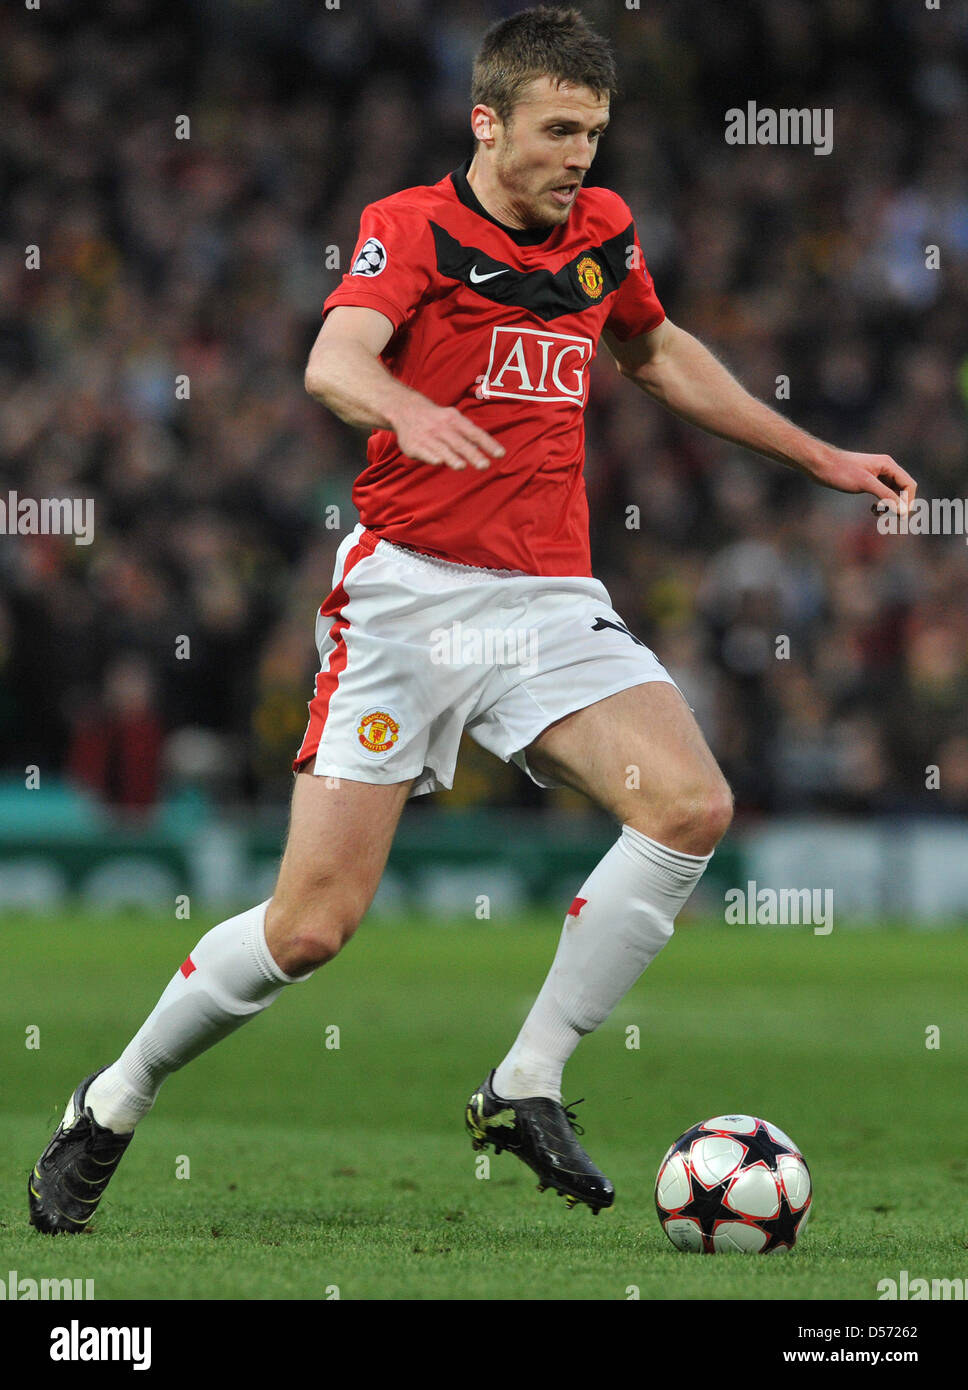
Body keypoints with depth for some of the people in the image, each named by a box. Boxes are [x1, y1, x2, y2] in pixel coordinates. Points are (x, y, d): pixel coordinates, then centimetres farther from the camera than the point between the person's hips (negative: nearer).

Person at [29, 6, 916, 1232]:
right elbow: (331, 362, -25)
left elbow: (659, 356, 32)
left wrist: (819, 457, 33)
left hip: (550, 601, 5)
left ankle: (525, 1090, -8)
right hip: (409, 593, -5)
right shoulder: (412, 227, -6)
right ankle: (110, 1108, 14)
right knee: (315, 922, -9)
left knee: (693, 806, -20)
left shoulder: (602, 233, 13)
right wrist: (409, 406, -48)